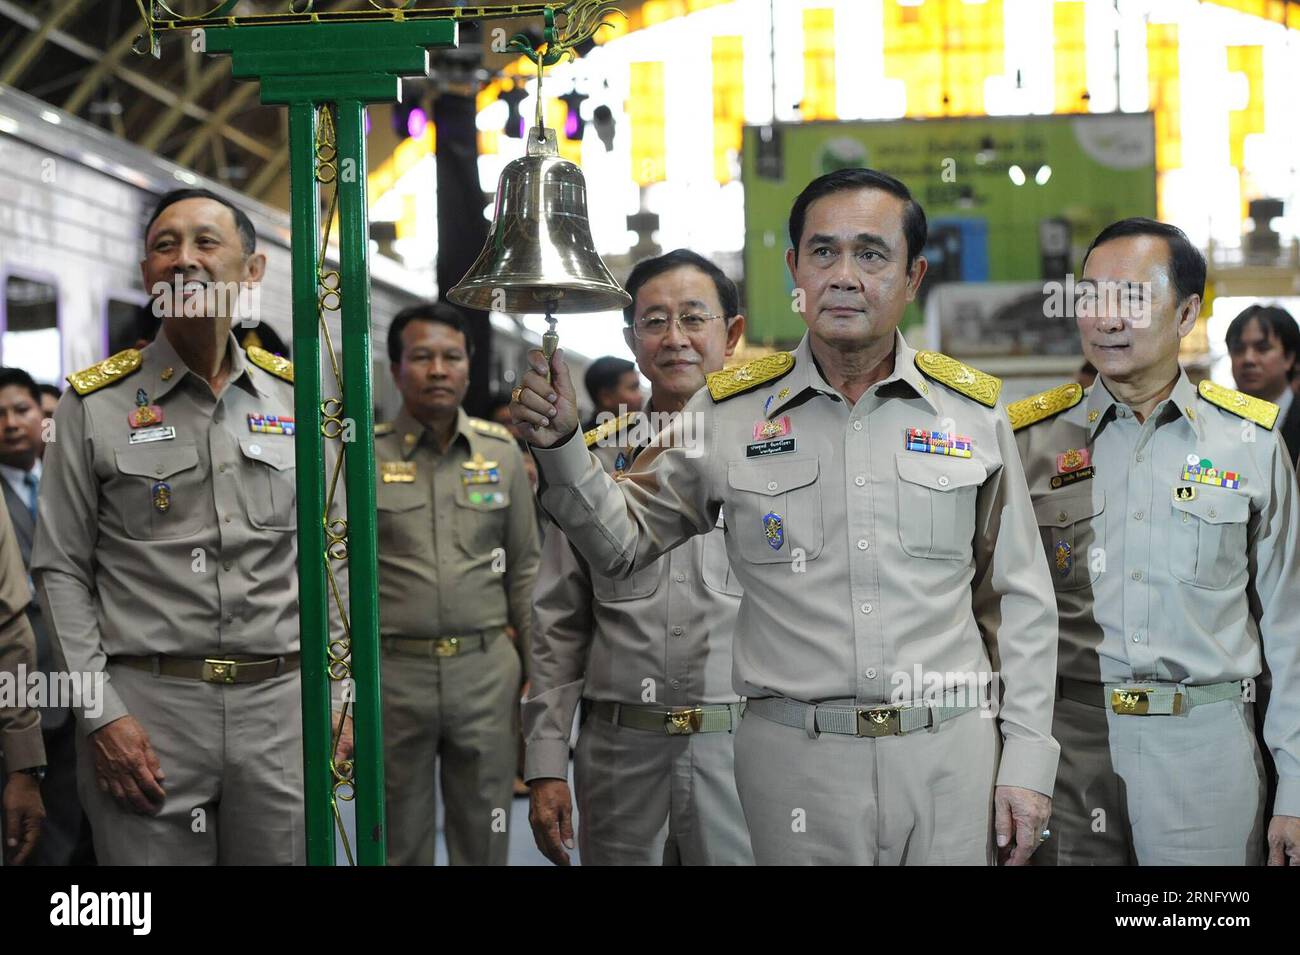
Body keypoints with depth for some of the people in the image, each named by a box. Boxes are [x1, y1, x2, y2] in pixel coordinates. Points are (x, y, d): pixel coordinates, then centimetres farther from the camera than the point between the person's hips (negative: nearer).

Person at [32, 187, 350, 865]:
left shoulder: (296, 397, 9)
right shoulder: (95, 403, 1)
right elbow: (61, 568, 0)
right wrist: (99, 713, -8)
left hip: (280, 704, 2)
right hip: (144, 706, -2)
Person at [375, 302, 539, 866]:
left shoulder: (502, 451, 5)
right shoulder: (366, 453, -3)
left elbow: (524, 567, 10)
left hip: (487, 669, 2)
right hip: (393, 671, -2)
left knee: (486, 833, 10)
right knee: (399, 836, 9)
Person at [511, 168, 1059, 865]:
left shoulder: (974, 410, 4)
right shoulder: (728, 412, 3)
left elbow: (1019, 600, 9)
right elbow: (623, 542, 11)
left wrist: (1028, 761, 5)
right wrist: (561, 446, -6)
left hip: (951, 754, 1)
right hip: (794, 756, 0)